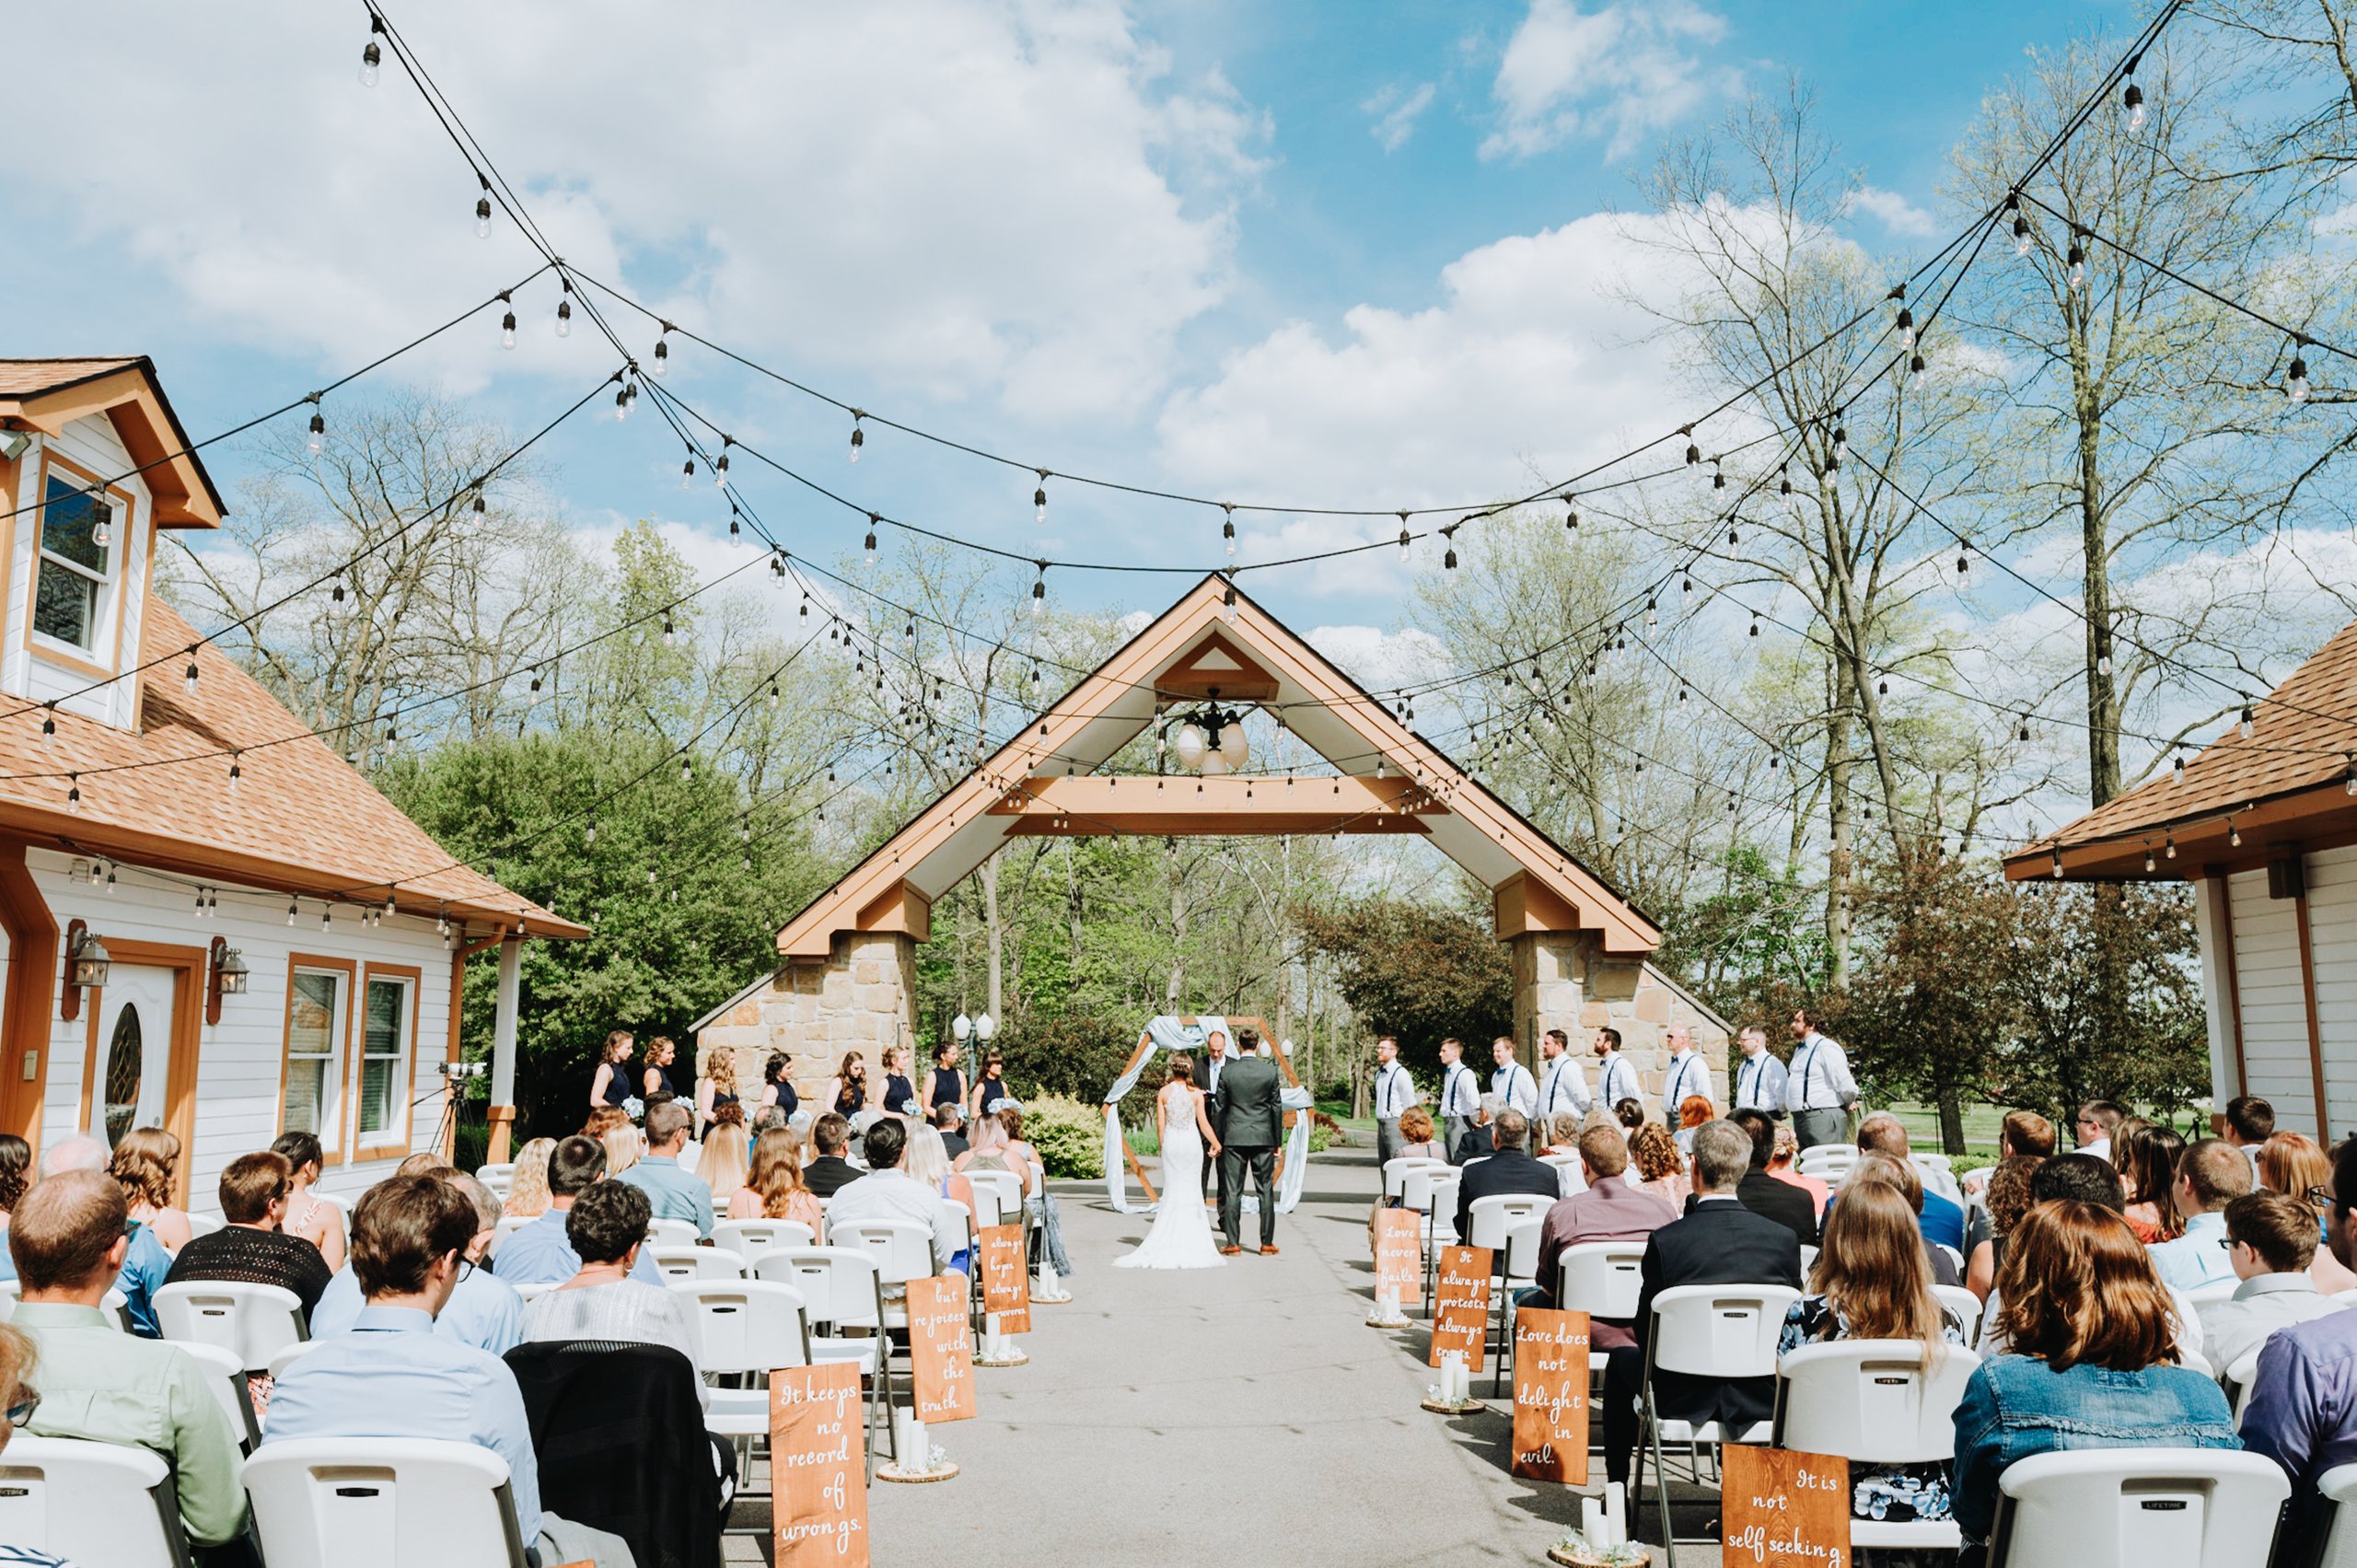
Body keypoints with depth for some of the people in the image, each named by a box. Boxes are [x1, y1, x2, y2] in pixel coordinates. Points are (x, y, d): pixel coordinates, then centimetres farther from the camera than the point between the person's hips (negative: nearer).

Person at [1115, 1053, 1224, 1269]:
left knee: (1172, 1190, 6)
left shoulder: (1164, 1092, -1)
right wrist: (1216, 1144, 10)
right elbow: (1203, 1123, -3)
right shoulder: (1196, 1093, -4)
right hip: (1192, 1142, -1)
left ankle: (1168, 1241, 3)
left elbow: (1160, 1125, 1)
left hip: (1171, 1142, 1)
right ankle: (1192, 1241, 6)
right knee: (1191, 1190, 6)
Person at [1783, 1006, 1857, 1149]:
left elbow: (1846, 1086, -14)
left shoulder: (1826, 1048, -12)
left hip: (1823, 1118, -9)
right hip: (1800, 1119, 9)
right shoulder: (1799, 1049, 17)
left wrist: (1849, 1103, 1)